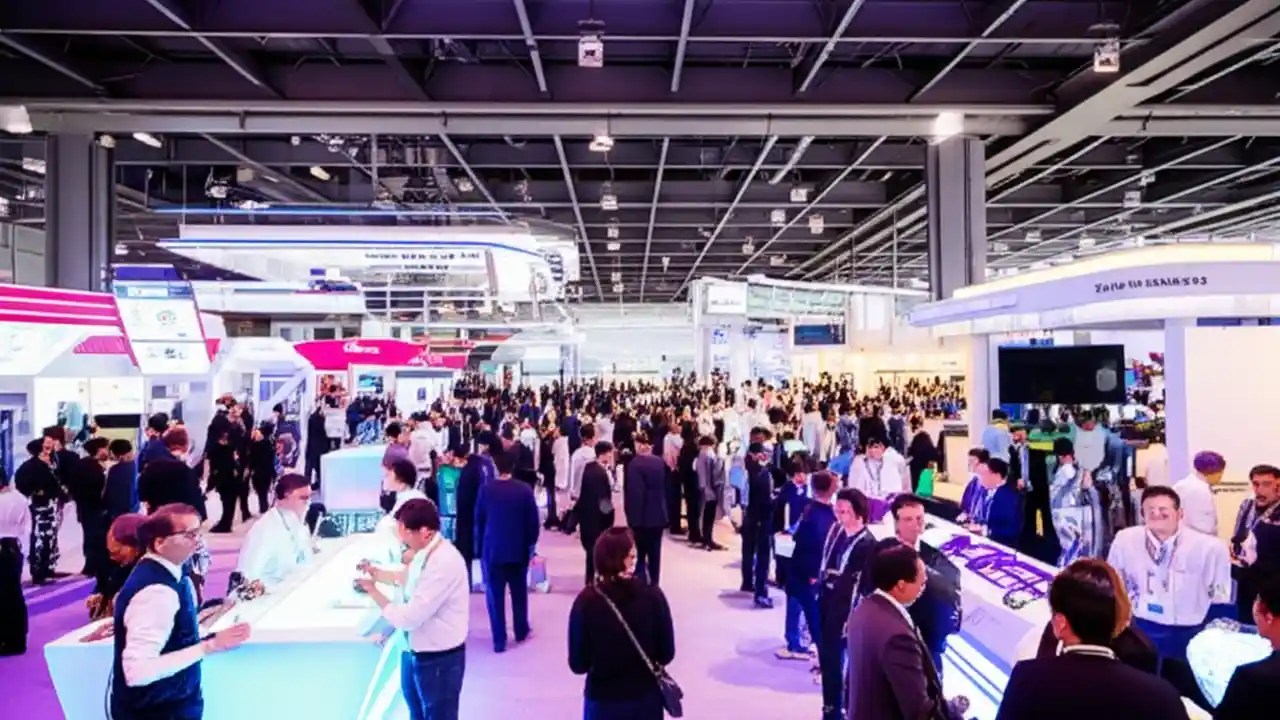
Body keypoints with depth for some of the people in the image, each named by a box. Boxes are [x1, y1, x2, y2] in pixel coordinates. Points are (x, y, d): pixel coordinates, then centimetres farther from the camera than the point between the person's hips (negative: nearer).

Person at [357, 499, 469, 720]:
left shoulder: (444, 562, -32)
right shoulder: (425, 552, -2)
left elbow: (409, 618, -30)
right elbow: (409, 577, 21)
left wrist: (373, 591, -17)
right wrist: (377, 572, 5)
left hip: (438, 658, -9)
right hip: (415, 650, 9)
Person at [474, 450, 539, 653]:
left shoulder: (486, 489, -9)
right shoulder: (525, 489, -10)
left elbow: (478, 521, -1)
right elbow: (533, 522, -6)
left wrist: (479, 548, 10)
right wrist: (530, 545, 6)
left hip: (492, 549, -1)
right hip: (519, 549, 1)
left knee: (495, 595, 6)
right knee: (519, 592, 18)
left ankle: (499, 640, 8)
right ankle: (521, 632, 29)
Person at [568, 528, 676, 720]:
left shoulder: (586, 601, -16)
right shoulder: (652, 596, -14)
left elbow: (578, 664, -9)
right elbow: (666, 653, -5)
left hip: (602, 700, -1)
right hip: (646, 698, 1)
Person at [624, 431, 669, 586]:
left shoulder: (635, 464, -17)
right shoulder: (659, 462, 4)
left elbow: (634, 493, -20)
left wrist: (633, 518, -15)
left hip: (642, 516, -6)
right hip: (659, 515, 6)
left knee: (639, 553, 5)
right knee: (654, 553, 13)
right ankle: (653, 586, 21)